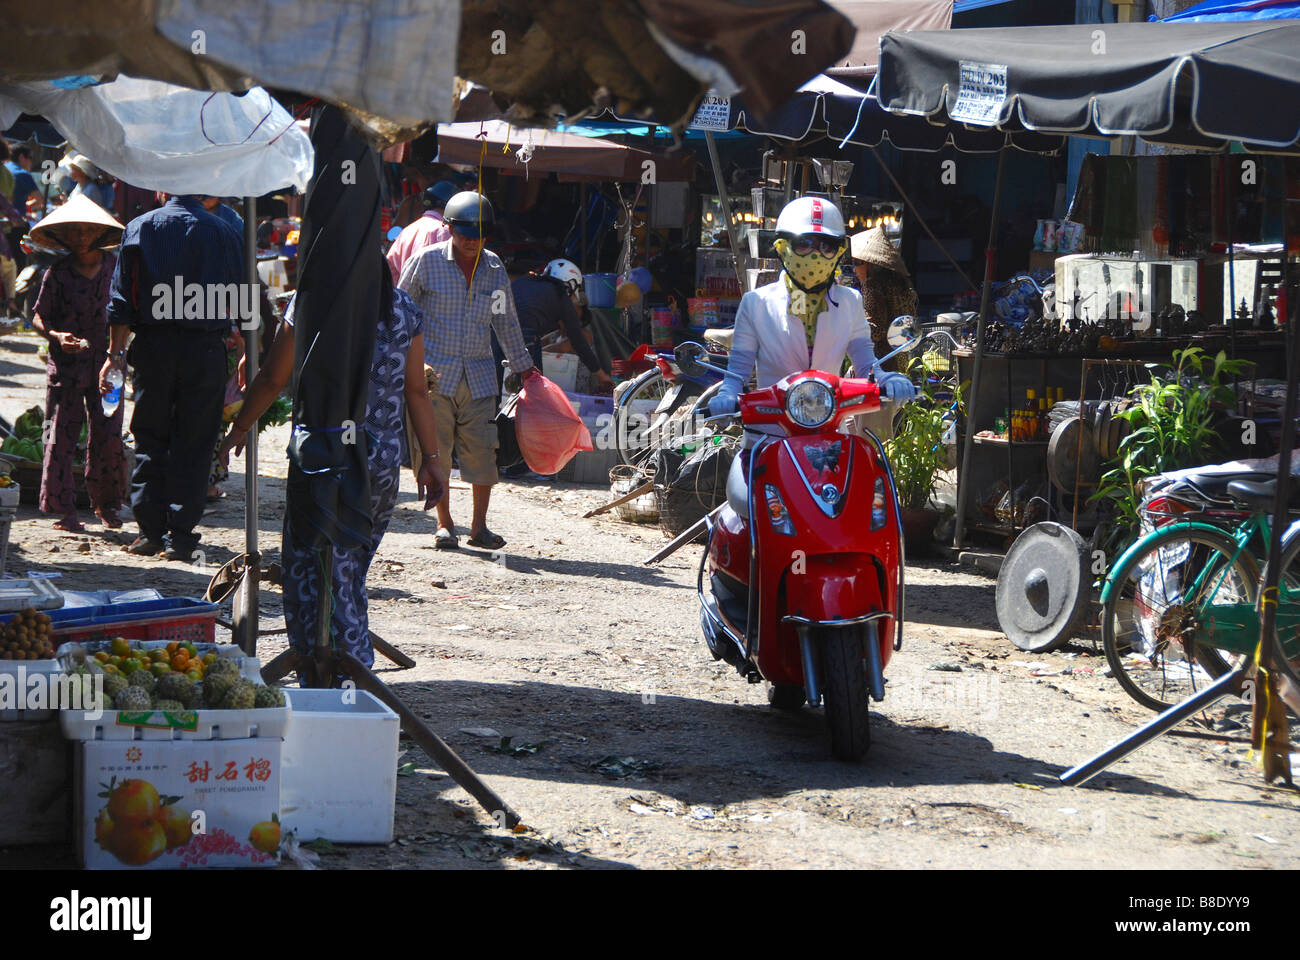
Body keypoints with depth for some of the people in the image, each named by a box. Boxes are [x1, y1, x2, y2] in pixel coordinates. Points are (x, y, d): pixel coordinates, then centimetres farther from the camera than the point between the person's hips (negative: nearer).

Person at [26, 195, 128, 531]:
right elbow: (38, 318, 2)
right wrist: (57, 336, -17)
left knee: (108, 434, -1)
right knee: (62, 434, -2)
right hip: (67, 364, -1)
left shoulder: (116, 267, 4)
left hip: (107, 362, 1)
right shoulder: (57, 273, -1)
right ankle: (63, 507, 6)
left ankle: (106, 503, 14)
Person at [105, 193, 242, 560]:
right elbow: (237, 300, 2)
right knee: (193, 444, 4)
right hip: (205, 348, -1)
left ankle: (150, 531, 7)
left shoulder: (139, 228, 2)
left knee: (150, 439, 11)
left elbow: (123, 297, 1)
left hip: (152, 347, 1)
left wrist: (116, 352, 5)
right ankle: (180, 536, 1)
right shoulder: (222, 233, 1)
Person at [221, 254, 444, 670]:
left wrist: (240, 426, 11)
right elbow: (417, 391, 5)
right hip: (384, 463, 5)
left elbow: (272, 379, -2)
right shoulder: (406, 311, 5)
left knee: (309, 569, 2)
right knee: (351, 571, 17)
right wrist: (430, 458, 11)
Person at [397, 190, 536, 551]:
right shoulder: (426, 262, -3)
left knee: (482, 450, -2)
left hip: (479, 375, 3)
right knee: (437, 449, 0)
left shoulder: (494, 267, 9)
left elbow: (506, 321, 19)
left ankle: (479, 526, 8)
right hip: (434, 372, -3)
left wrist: (524, 366, 22)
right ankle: (444, 525, 12)